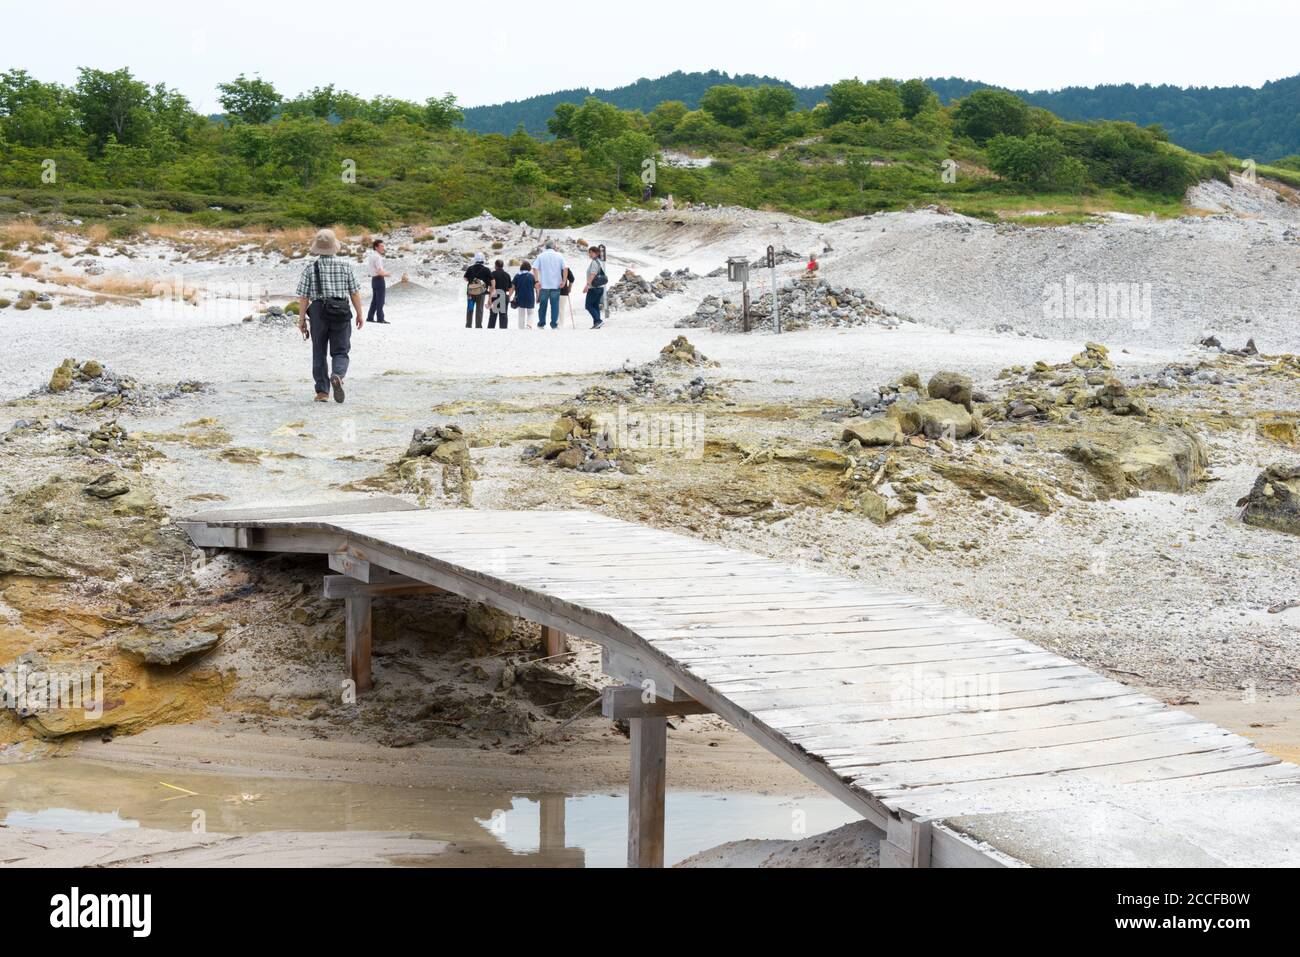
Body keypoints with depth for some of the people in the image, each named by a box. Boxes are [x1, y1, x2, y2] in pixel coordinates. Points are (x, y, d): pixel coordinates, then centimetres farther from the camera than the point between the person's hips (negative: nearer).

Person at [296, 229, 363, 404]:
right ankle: (337, 375, -26)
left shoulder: (310, 269, -2)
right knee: (340, 352, 5)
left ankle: (322, 391, 11)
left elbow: (303, 298, -3)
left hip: (318, 312, 0)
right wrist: (360, 314, 10)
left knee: (319, 354, 12)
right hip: (341, 312, 0)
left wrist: (302, 320, 4)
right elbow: (355, 292, 1)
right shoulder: (345, 267, -1)